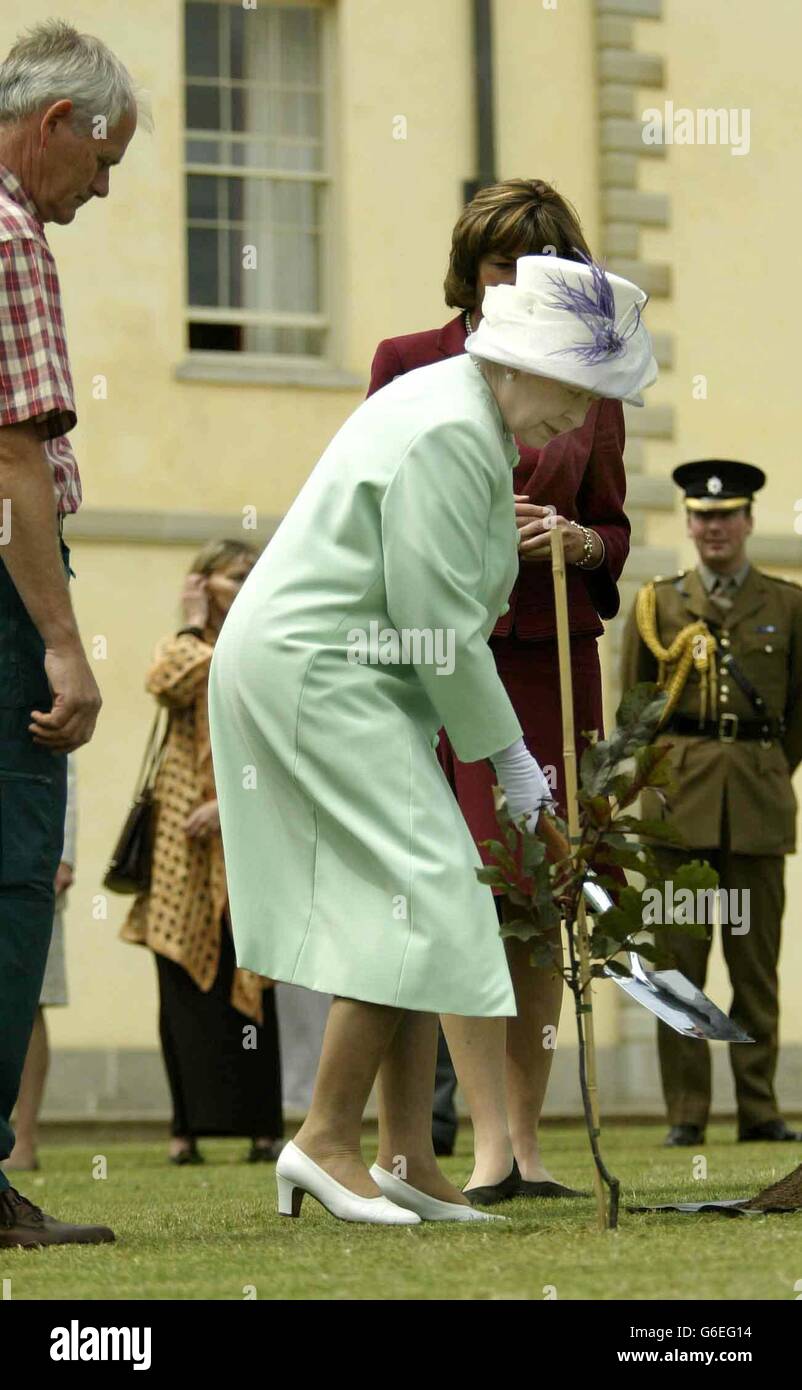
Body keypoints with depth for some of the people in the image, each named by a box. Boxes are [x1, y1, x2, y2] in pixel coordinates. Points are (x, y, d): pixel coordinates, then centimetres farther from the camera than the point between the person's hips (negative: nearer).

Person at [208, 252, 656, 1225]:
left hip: (339, 674, 11)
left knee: (420, 905, 7)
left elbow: (441, 607, 18)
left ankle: (409, 1157, 7)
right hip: (316, 674, -11)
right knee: (417, 899, -12)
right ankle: (327, 1138, -7)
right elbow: (438, 620, -19)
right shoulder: (451, 437, -19)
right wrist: (506, 752, -10)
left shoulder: (472, 422, 14)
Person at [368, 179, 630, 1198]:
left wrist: (578, 541, -5)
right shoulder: (409, 365, 6)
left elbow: (616, 528, 17)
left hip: (553, 658, 3)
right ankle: (488, 1142, -12)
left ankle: (528, 1140, 8)